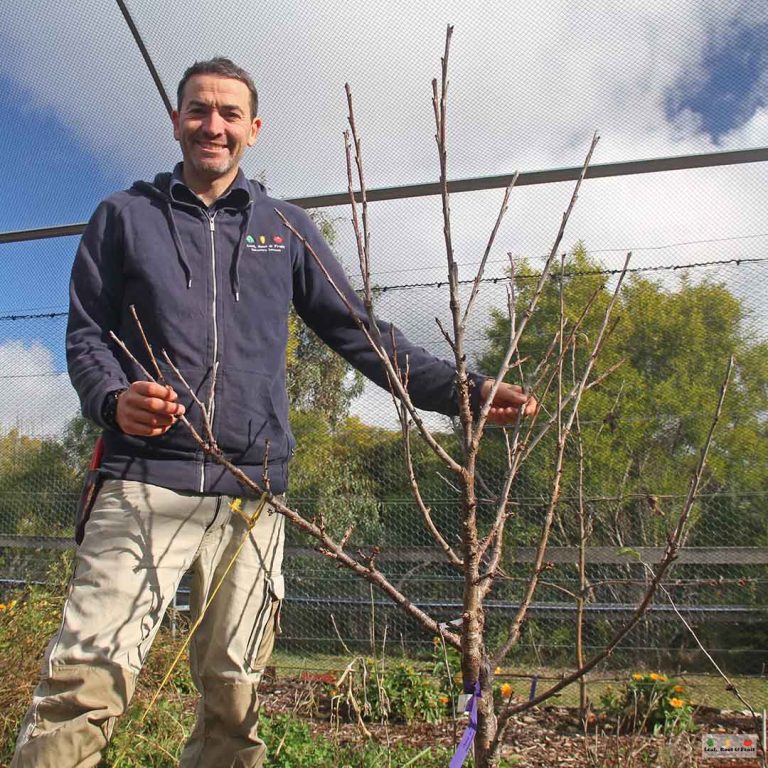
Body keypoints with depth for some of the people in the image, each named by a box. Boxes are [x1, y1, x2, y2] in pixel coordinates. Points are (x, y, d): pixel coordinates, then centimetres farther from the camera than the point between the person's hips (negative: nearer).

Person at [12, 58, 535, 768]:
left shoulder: (287, 228, 16)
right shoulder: (126, 215, 14)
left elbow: (357, 332, 12)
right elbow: (85, 331, 9)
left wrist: (463, 390, 2)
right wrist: (113, 400, -14)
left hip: (253, 493, 2)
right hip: (144, 480, -1)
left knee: (235, 694, 5)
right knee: (88, 676, -10)